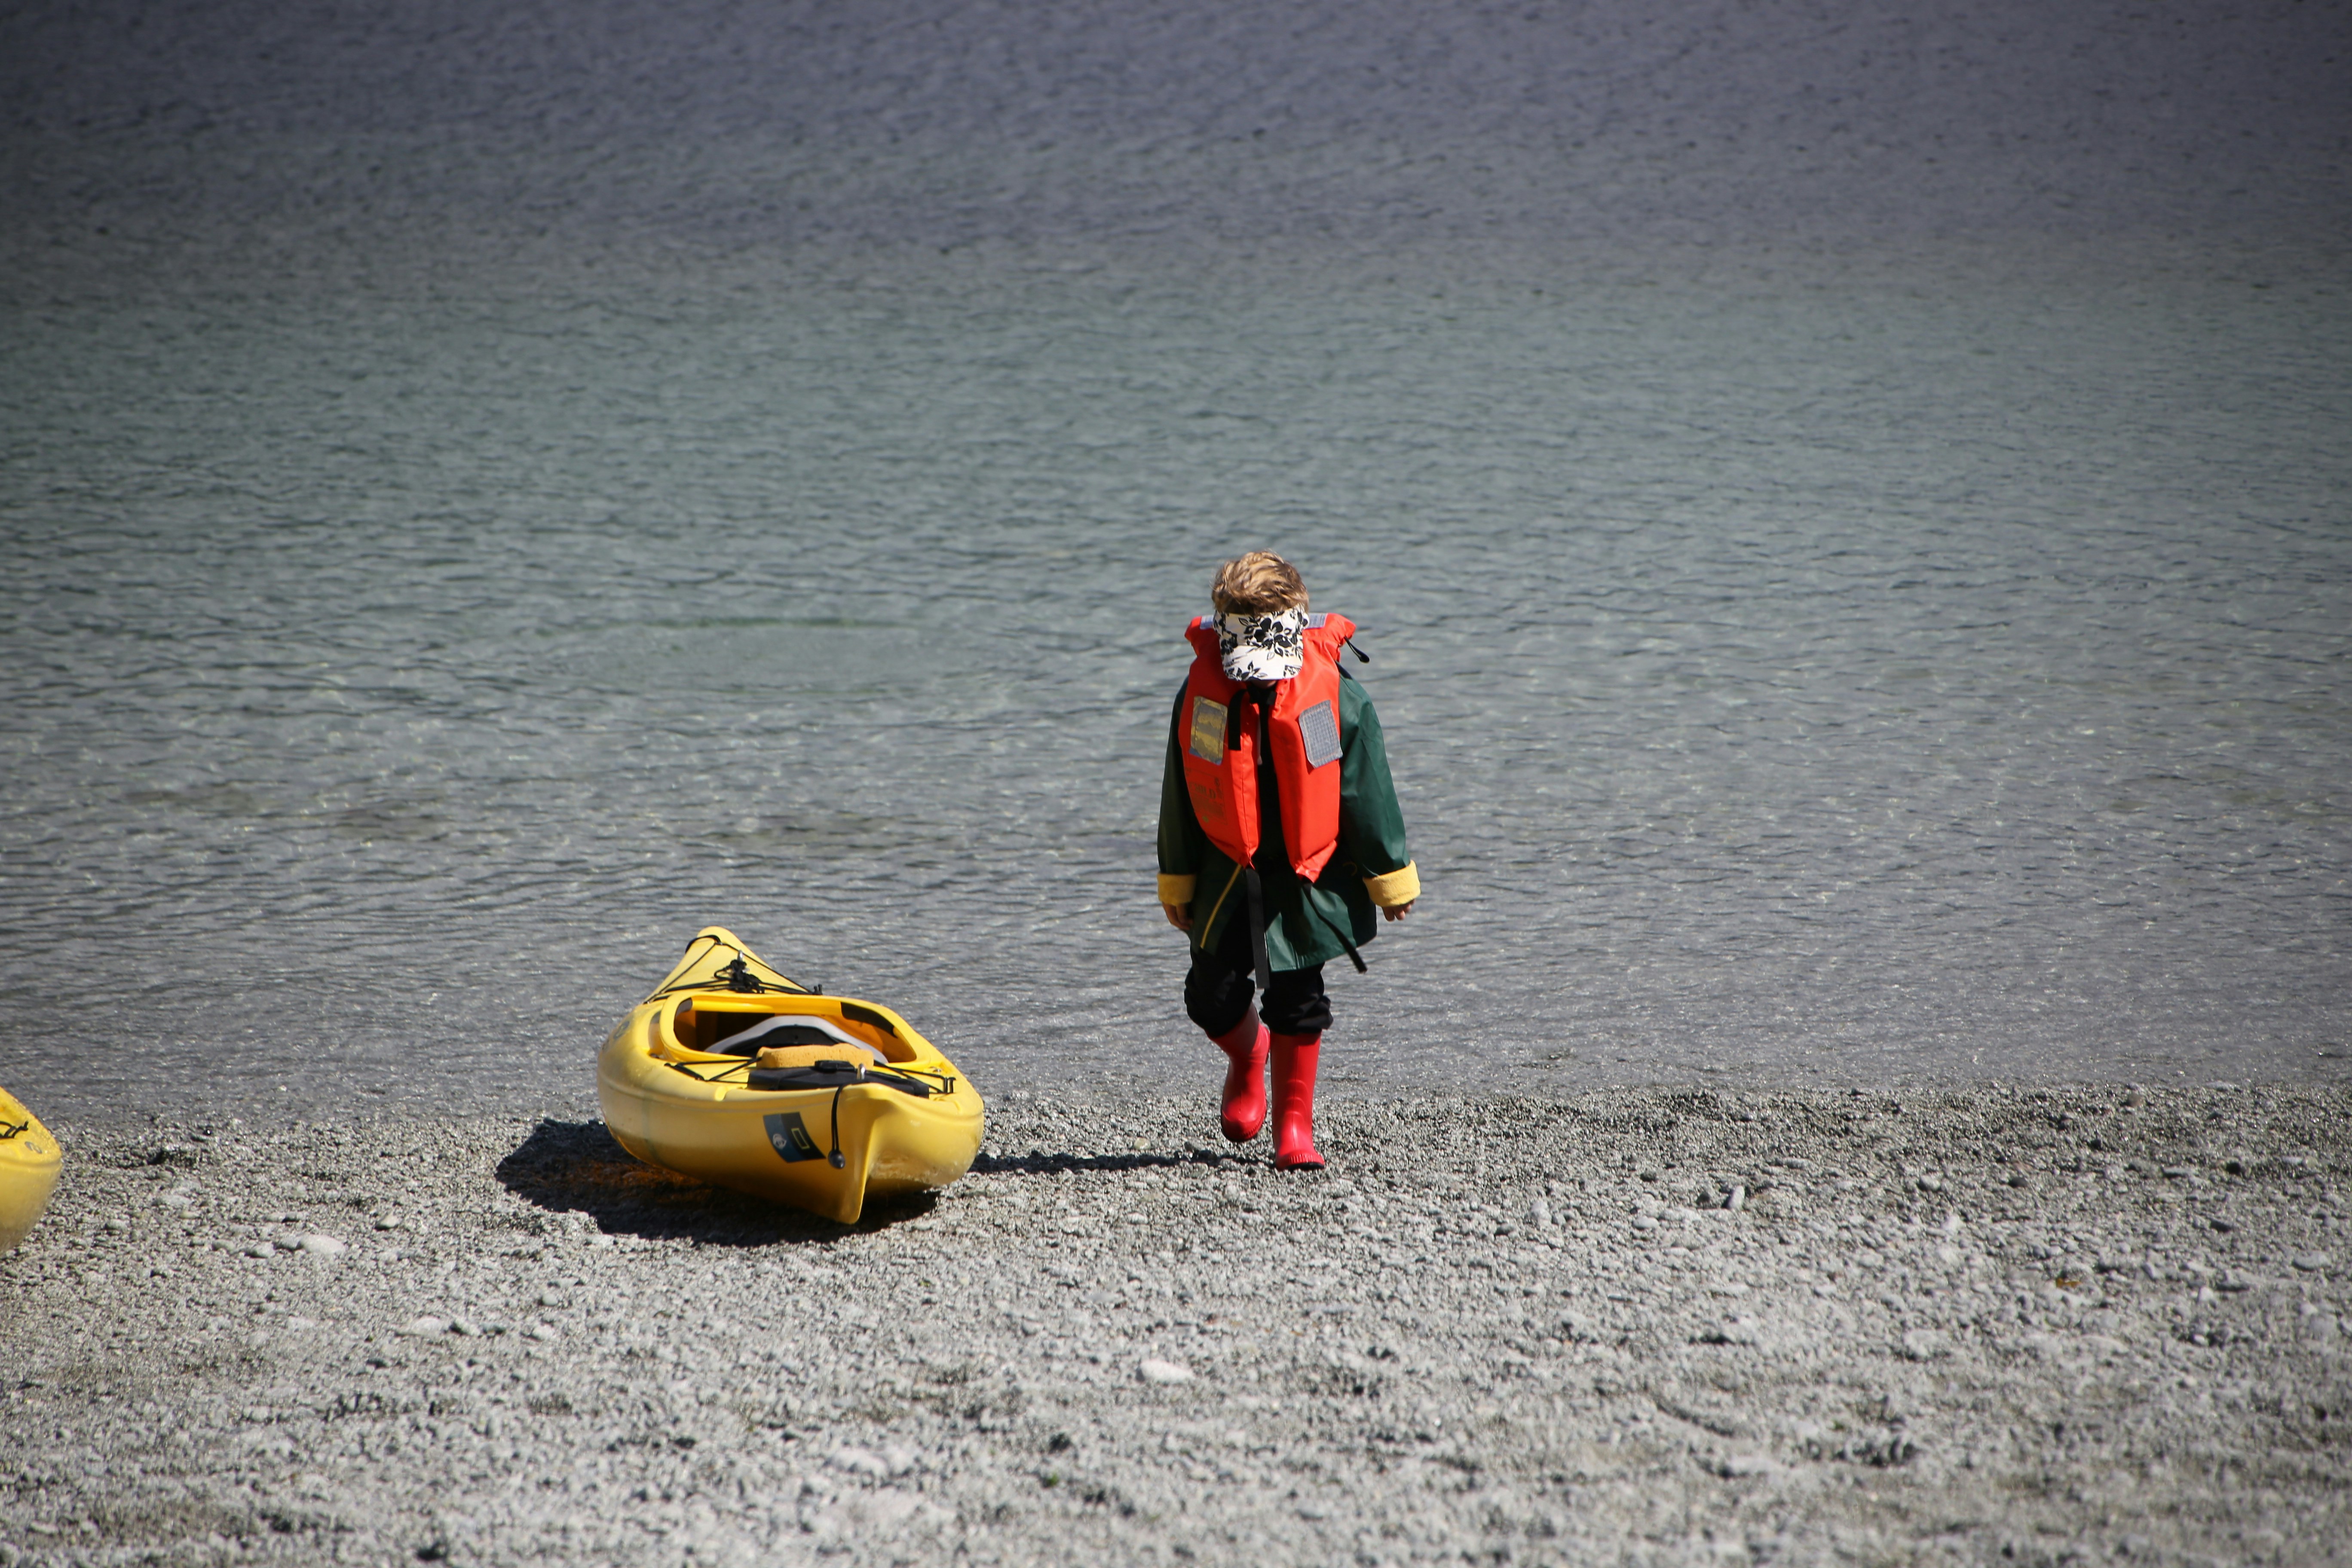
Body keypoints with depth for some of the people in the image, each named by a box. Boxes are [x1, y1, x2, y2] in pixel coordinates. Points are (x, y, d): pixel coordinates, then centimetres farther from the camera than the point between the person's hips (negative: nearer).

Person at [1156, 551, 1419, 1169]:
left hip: (1309, 879, -2)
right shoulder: (1202, 693, -8)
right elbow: (1180, 793, 3)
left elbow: (1368, 791, -4)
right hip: (1227, 871, 2)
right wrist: (1176, 881, 7)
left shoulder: (1336, 695, -12)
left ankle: (1294, 1124, 17)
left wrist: (1390, 876, 2)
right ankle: (1247, 1057, 36)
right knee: (1214, 996, 0)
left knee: (1297, 1002, 0)